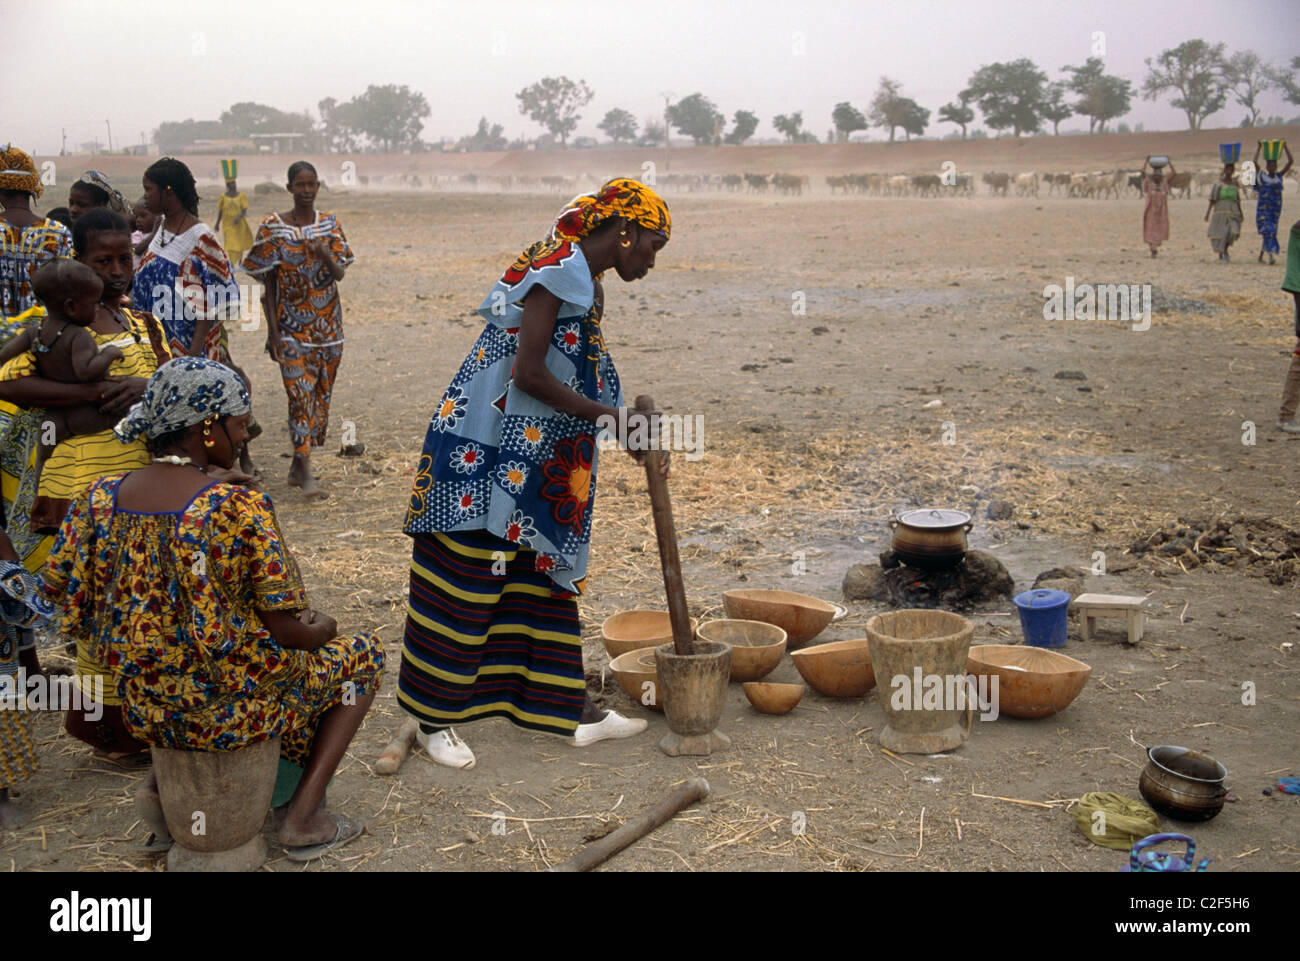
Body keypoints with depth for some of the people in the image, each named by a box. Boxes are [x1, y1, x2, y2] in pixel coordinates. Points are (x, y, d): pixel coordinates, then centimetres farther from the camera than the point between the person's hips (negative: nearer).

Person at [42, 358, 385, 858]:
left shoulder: (103, 497, -7)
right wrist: (323, 627, 3)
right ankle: (304, 815, 10)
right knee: (363, 656, 17)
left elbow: (58, 586, 6)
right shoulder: (239, 507, -24)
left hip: (142, 708, 7)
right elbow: (288, 632, -21)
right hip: (222, 712, -6)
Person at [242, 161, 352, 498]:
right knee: (300, 393, -12)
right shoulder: (273, 228, -3)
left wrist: (325, 254, -22)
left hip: (327, 325, 4)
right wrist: (272, 330, -8)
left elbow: (340, 274, 0)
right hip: (291, 326, -4)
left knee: (321, 393, 8)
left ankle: (298, 464, 21)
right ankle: (306, 473, -11)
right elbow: (268, 283, -3)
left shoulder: (330, 225, 5)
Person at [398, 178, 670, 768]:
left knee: (546, 577, 14)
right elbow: (528, 373, -23)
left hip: (536, 462, 10)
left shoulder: (588, 287, 14)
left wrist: (632, 435, 11)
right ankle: (434, 718, 12)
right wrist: (609, 415, -17)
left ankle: (566, 710, 25)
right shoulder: (557, 270, -17)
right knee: (464, 583, -1)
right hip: (486, 452, -10)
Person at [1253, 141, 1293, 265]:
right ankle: (1270, 256, -23)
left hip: (1276, 209, 4)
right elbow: (1255, 162, -9)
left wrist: (1286, 147, 9)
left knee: (1271, 231, 8)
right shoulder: (1262, 176, 1)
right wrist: (1258, 148, -4)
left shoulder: (1279, 176, 10)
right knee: (1267, 231, -15)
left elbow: (1290, 162, 9)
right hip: (1263, 208, -4)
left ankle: (1261, 255, 21)